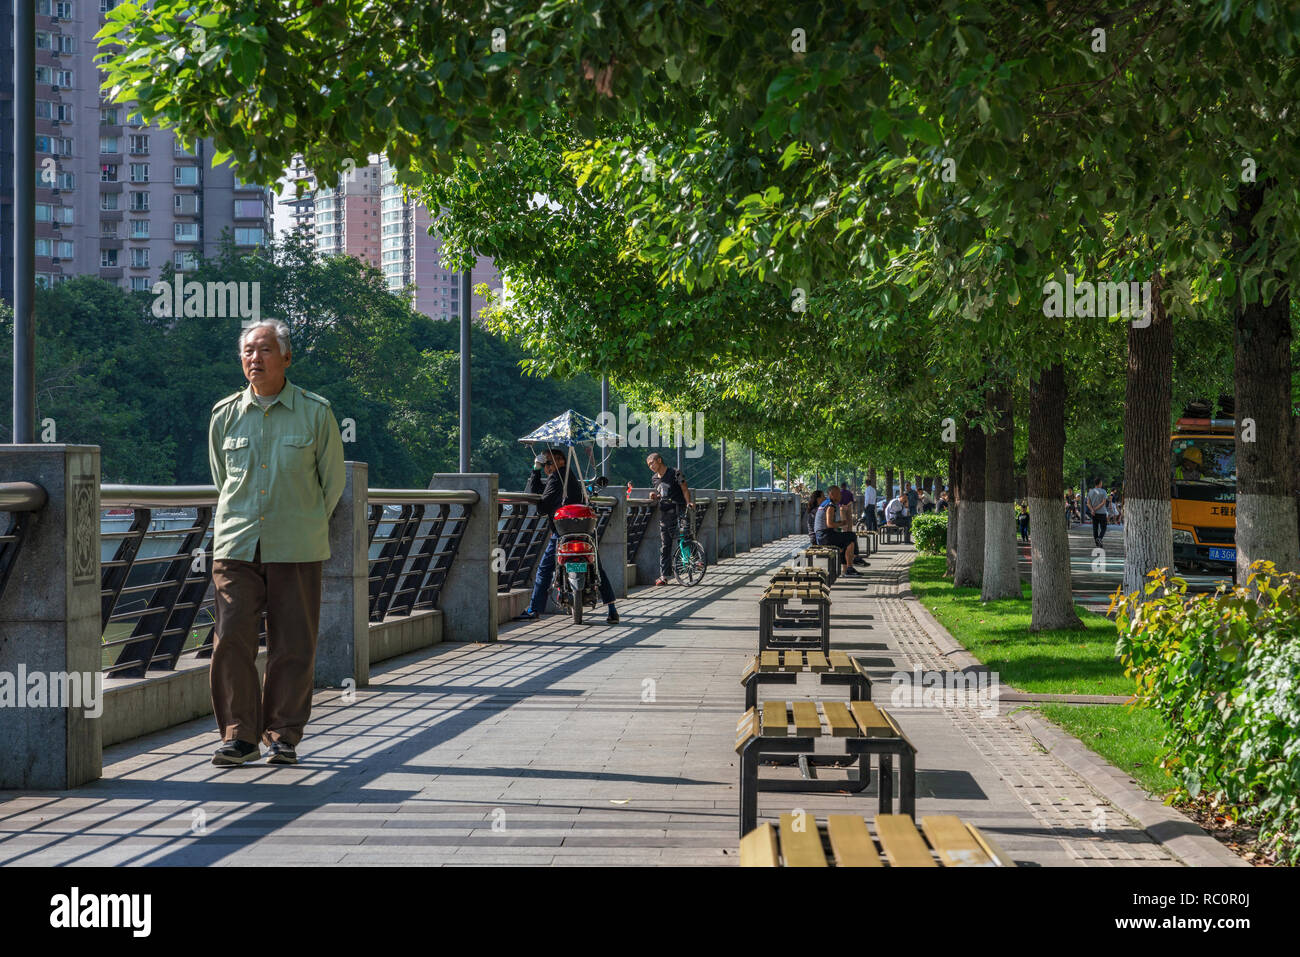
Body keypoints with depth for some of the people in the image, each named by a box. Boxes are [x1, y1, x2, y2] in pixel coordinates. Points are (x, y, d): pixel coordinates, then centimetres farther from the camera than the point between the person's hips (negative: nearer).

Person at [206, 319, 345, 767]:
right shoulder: (224, 414, 6)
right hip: (235, 545, 2)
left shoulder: (316, 413, 0)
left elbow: (333, 479, 11)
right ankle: (239, 736, 2)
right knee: (231, 640, -7)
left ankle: (283, 737, 12)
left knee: (292, 646, 1)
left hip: (296, 550, -1)